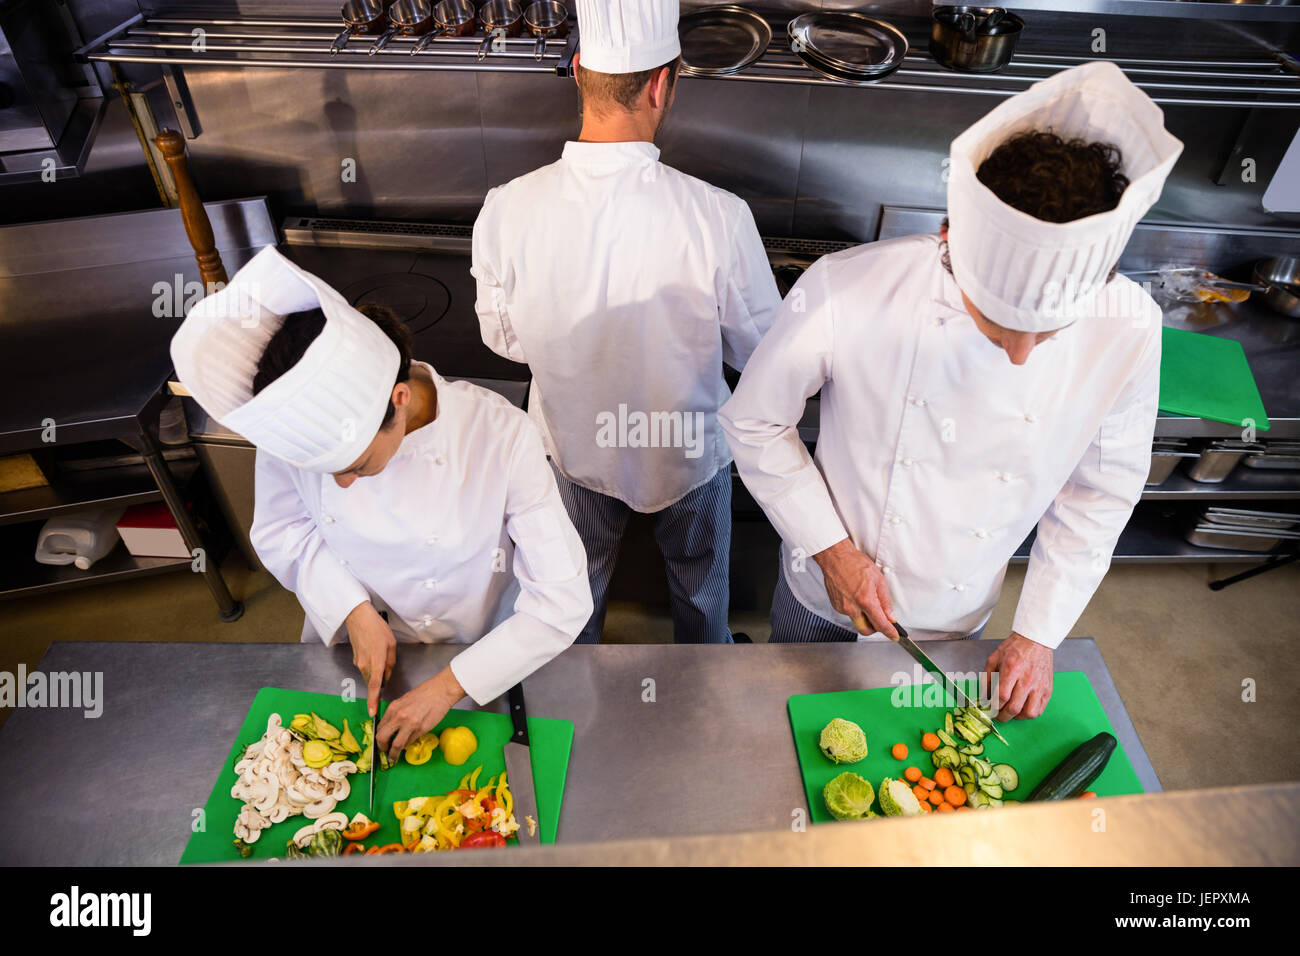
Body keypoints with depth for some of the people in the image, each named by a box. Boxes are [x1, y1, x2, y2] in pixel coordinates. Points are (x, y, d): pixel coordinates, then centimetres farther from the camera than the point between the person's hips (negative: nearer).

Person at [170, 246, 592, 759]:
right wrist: (354, 611, -17)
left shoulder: (501, 438, -31)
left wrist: (447, 686, -25)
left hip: (476, 657, -1)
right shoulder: (296, 425, -22)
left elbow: (563, 602, -25)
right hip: (351, 641, 2)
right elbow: (282, 531, -3)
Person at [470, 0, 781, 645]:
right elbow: (758, 350, -15)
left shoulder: (507, 211, -24)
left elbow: (503, 338, -7)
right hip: (689, 448, -1)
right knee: (699, 579, 29)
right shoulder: (718, 218, -31)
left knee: (583, 575, 31)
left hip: (575, 444, 2)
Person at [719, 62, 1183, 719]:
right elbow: (754, 422, -16)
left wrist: (1039, 633, -5)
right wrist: (831, 548, -18)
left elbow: (1099, 493, -6)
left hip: (957, 620, 2)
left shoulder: (1126, 331, -23)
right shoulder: (846, 293, -33)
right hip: (826, 590, -1)